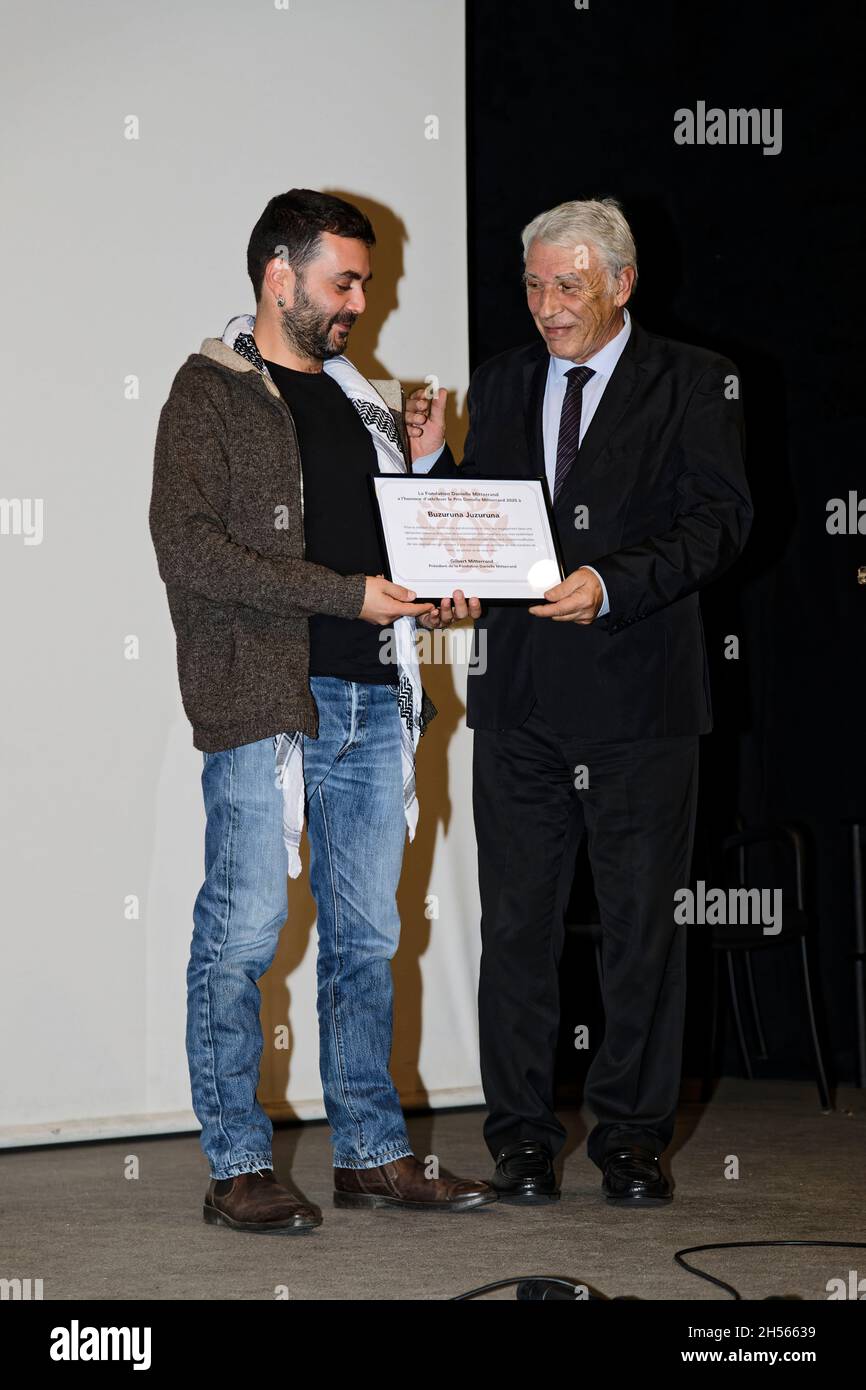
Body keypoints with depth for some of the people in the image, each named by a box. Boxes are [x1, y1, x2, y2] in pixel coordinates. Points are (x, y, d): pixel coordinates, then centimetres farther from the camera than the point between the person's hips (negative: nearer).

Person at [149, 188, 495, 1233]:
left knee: (367, 937, 10)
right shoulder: (212, 391, -2)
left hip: (371, 700, 7)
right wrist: (348, 594, -16)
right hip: (262, 701, -7)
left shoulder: (355, 398, 20)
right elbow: (187, 549, -14)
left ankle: (370, 1152, 17)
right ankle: (237, 1167, 5)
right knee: (243, 933, -3)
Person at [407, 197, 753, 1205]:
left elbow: (719, 520, -8)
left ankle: (631, 1134, 15)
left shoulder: (691, 383, 2)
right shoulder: (499, 385, 12)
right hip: (521, 701, 3)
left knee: (642, 924, 4)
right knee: (517, 923, 5)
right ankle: (521, 1137, 14)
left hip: (640, 697, -3)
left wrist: (613, 584, -21)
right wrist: (432, 460, -6)